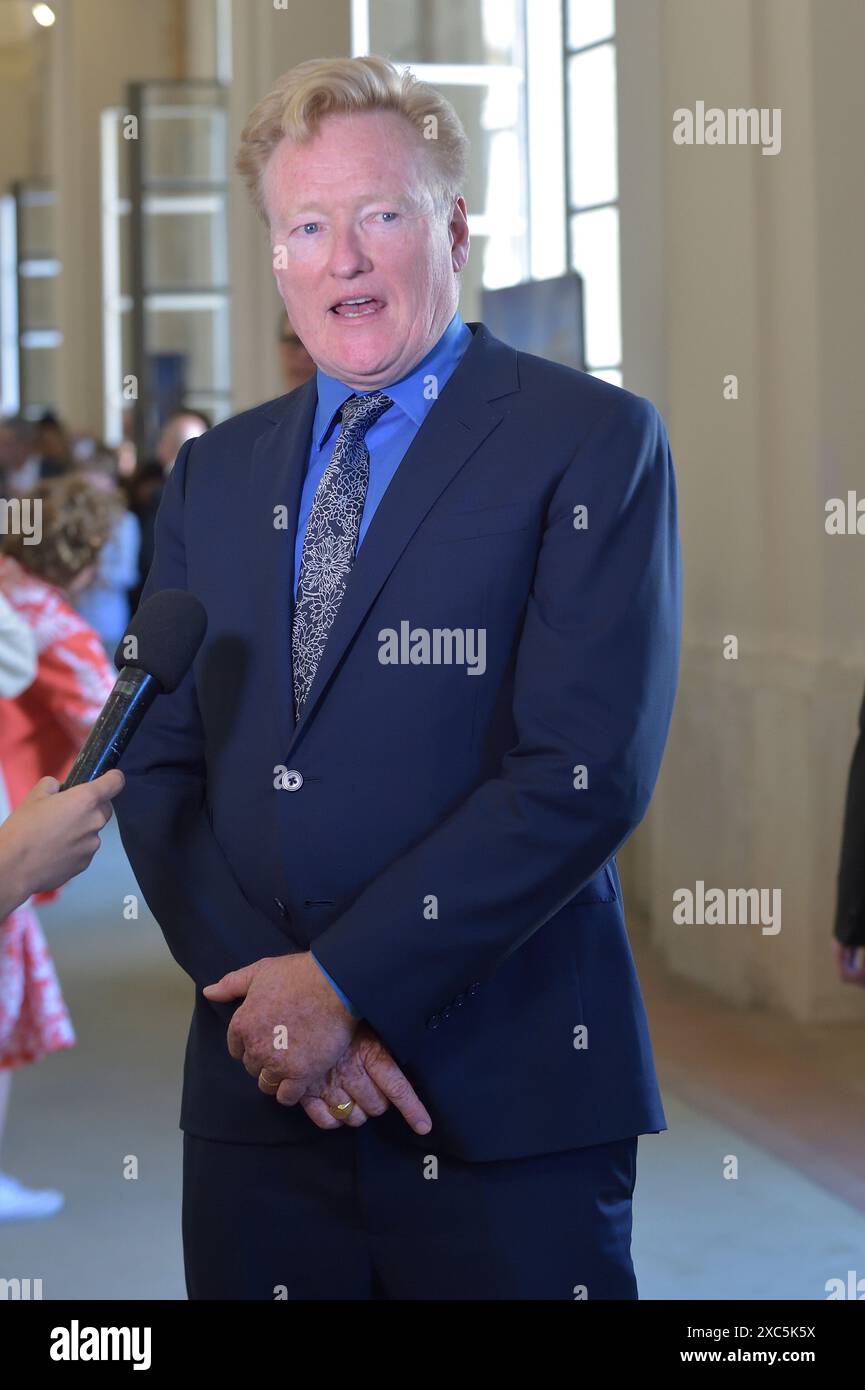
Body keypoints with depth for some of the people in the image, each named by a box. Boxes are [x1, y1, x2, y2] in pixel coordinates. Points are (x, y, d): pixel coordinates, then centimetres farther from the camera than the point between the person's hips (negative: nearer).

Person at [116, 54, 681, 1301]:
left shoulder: (592, 442, -4)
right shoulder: (214, 475, 13)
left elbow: (586, 769, -13)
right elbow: (160, 766, 8)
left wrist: (344, 980, -15)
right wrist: (266, 996, -8)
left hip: (505, 1109, -4)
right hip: (256, 1098, 4)